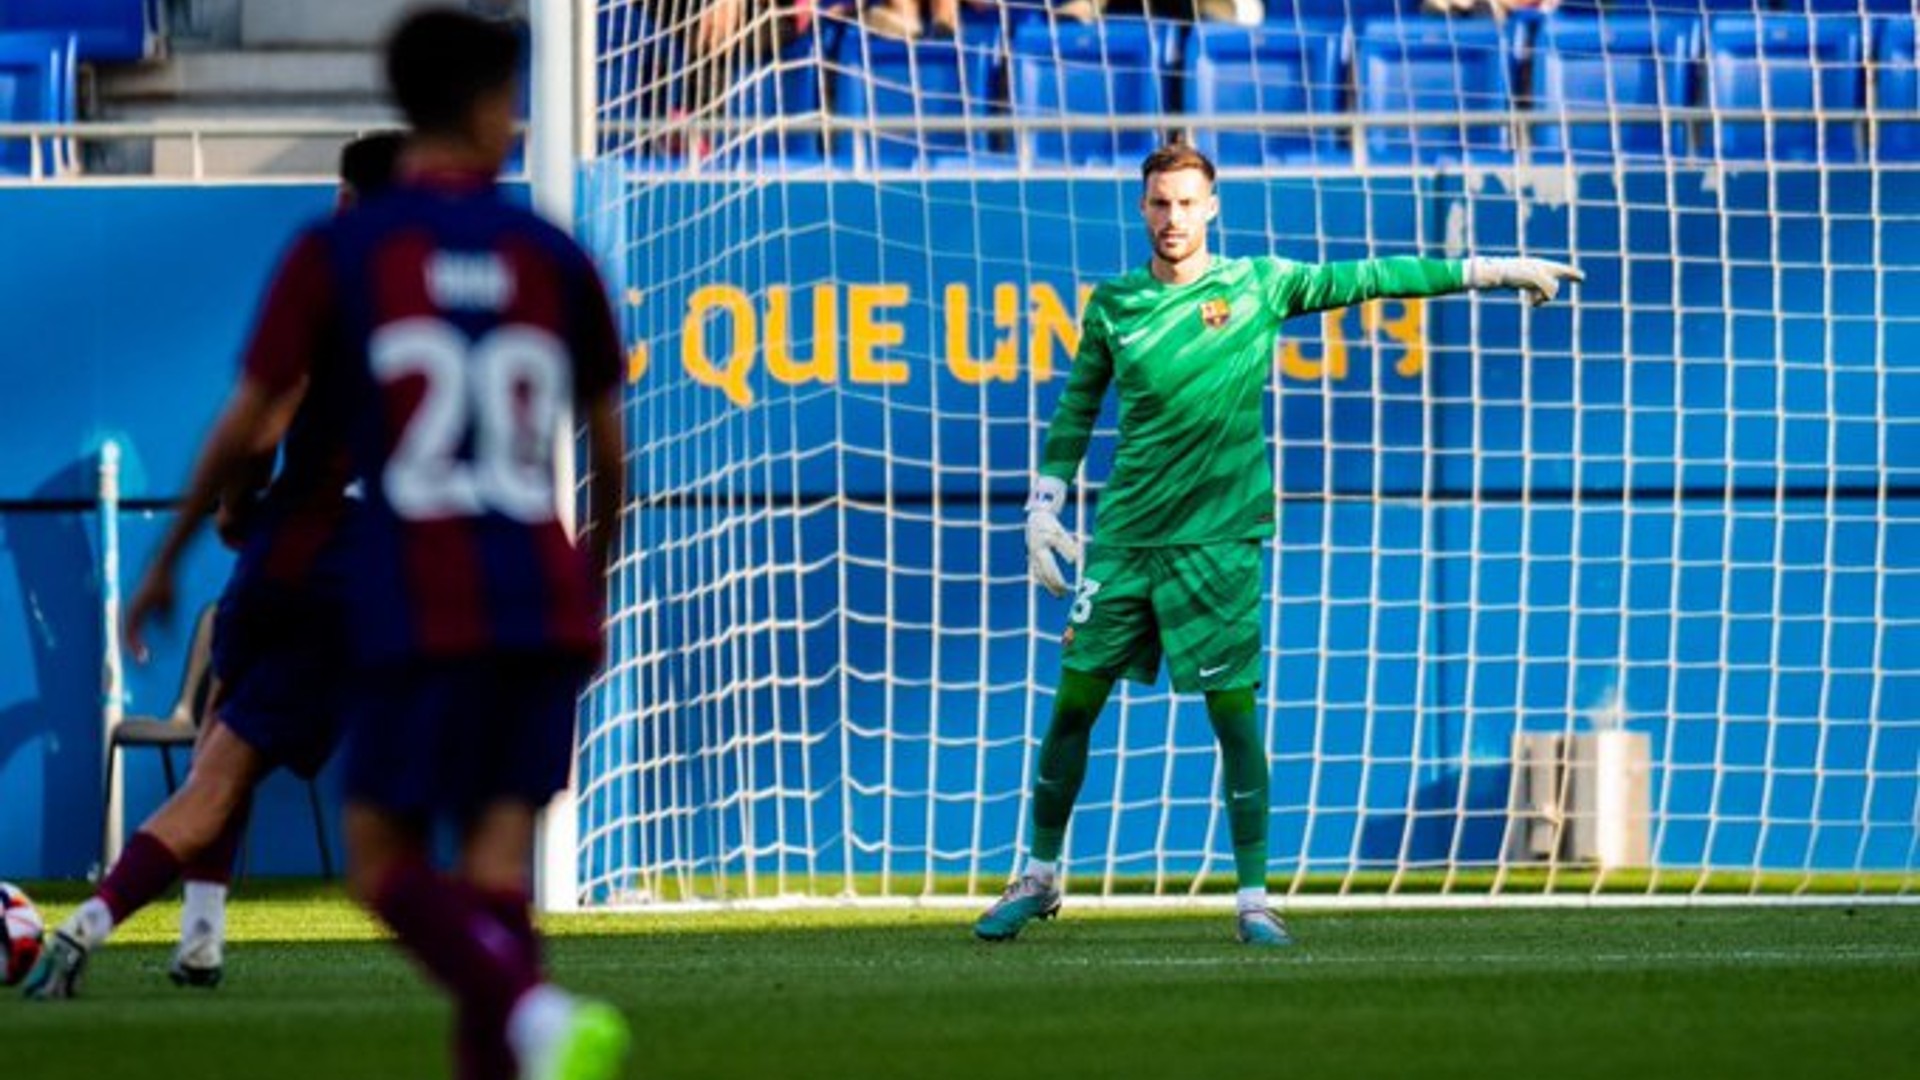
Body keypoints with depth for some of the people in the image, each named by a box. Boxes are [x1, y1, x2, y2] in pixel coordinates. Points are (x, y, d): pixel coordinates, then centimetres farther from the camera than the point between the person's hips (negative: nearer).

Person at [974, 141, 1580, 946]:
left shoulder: (1256, 285, 0)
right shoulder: (1113, 306, 5)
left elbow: (1363, 278, 3)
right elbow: (1077, 407, 16)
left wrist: (1483, 271, 1)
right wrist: (1044, 506, 10)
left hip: (1218, 538, -2)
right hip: (1124, 535, 2)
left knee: (1233, 712, -6)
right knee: (1075, 701, 4)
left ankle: (1253, 898, 1)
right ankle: (1040, 876, 18)